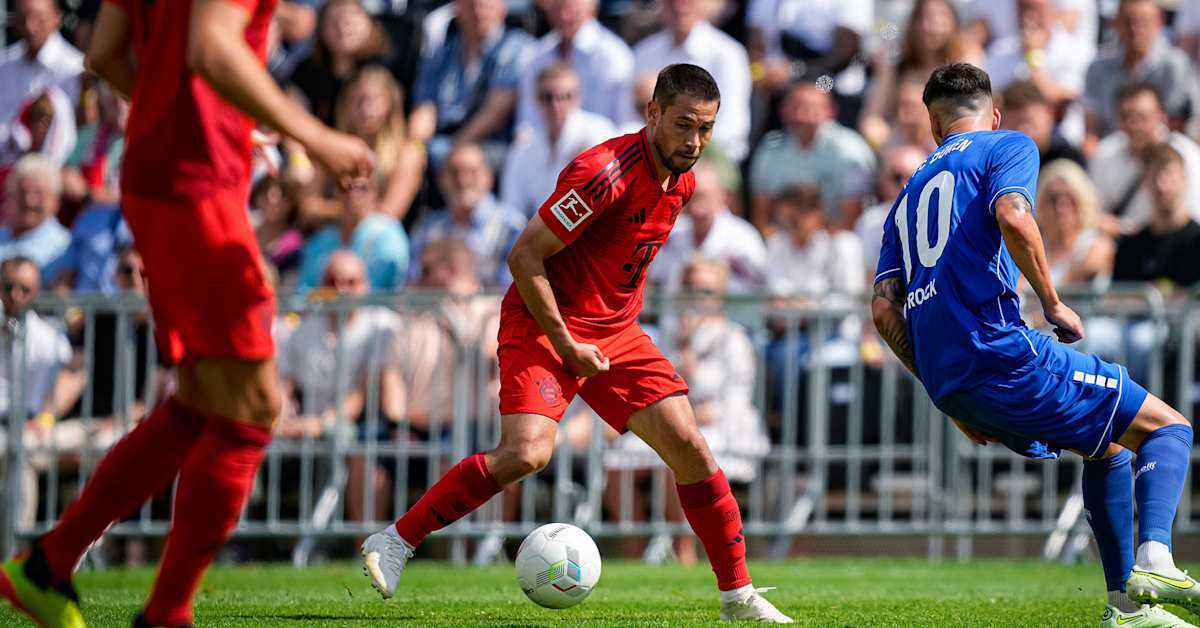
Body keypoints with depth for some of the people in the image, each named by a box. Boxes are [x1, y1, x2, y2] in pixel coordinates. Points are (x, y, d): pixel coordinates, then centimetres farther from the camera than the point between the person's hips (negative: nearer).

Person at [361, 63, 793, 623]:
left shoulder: (681, 183, 5)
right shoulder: (607, 173, -22)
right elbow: (524, 256, -21)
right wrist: (565, 345, -19)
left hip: (615, 332, 7)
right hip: (543, 325, -7)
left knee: (687, 444, -4)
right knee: (527, 452, -25)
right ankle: (395, 542, -12)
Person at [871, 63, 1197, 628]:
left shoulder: (910, 194, 25)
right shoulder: (1009, 147, 7)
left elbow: (884, 309, 16)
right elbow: (1012, 217, -17)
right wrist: (1053, 305, -6)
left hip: (949, 384, 7)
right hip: (1000, 352, -7)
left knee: (1108, 447, 26)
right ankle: (1153, 559, -23)